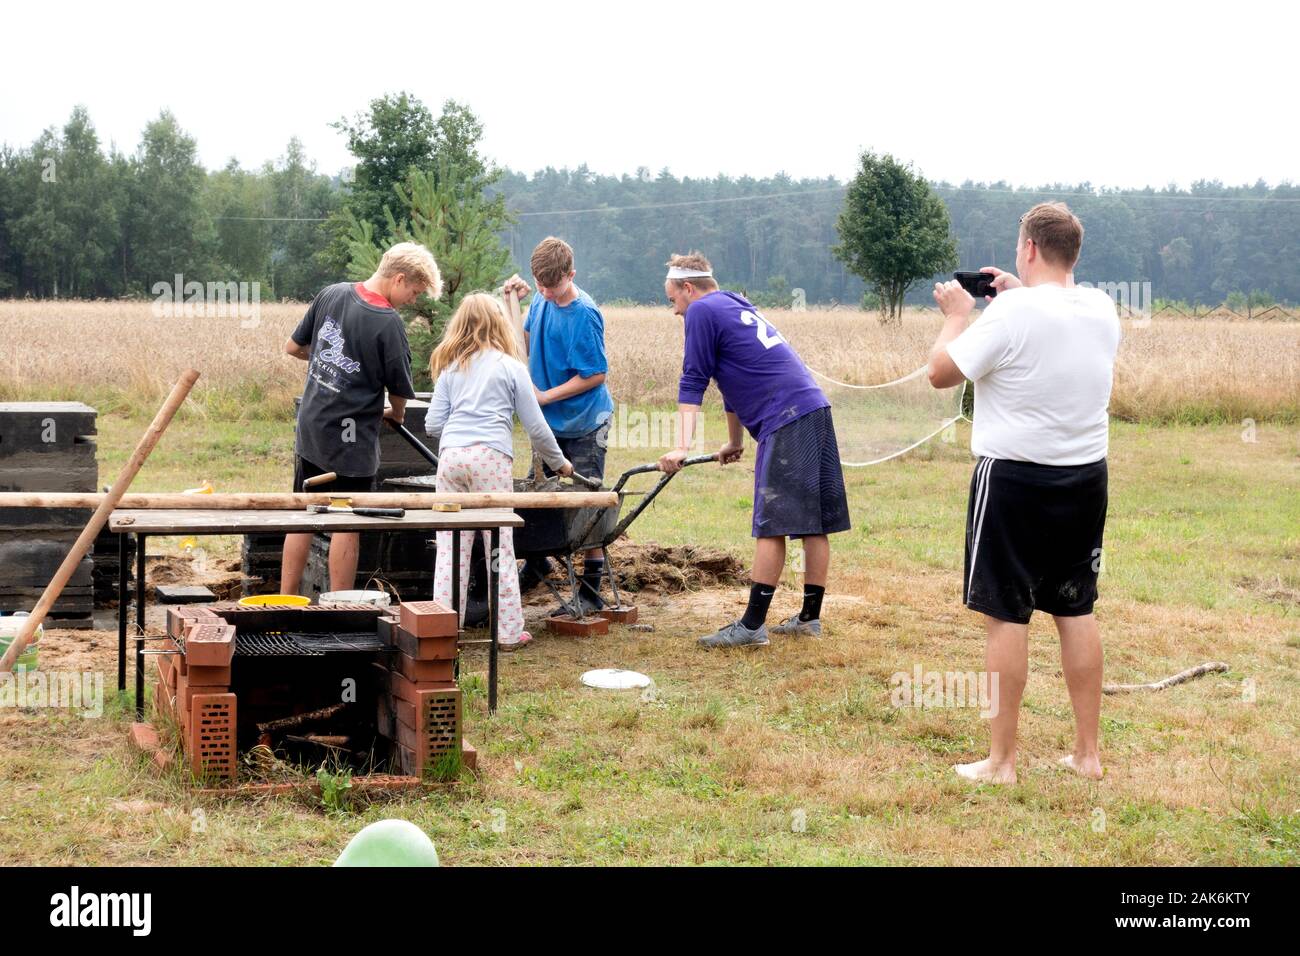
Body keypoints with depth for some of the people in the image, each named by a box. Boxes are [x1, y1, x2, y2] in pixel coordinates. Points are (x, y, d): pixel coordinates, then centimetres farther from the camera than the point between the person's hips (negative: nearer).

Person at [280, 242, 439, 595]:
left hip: (309, 429, 7)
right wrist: (395, 415, 13)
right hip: (350, 439, -6)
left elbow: (293, 347, 12)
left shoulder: (331, 293, 2)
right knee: (347, 525, 4)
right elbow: (400, 392, -8)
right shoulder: (388, 323, -18)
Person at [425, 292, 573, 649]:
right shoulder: (511, 367, 7)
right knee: (500, 545, 2)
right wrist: (559, 463, 21)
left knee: (450, 545, 6)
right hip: (491, 458, -3)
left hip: (450, 456, 3)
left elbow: (433, 424, 13)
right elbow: (535, 426, 7)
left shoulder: (450, 368, 16)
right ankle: (509, 631, 4)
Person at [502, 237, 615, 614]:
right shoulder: (541, 302, 2)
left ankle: (591, 589, 5)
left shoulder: (584, 314, -20)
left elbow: (596, 375, -19)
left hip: (583, 422, -7)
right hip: (549, 421, 7)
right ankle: (537, 561, 36)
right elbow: (526, 347, 14)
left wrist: (546, 395, -17)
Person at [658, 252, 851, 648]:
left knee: (772, 525, -8)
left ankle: (752, 626, -7)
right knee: (814, 523, 10)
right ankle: (810, 618, 16)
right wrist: (734, 443, 46)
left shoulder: (702, 311, 0)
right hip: (814, 410, 9)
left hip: (786, 420, -9)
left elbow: (693, 382, -6)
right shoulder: (735, 308, 27)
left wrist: (682, 447, -8)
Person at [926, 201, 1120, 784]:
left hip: (1015, 480, -6)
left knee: (1006, 616, 0)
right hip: (1086, 479, 6)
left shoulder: (1013, 312, -18)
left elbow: (941, 374, -12)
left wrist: (957, 314, 3)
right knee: (1075, 612, 14)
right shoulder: (1103, 310, 2)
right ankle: (1087, 753, 20)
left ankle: (1001, 761, 5)